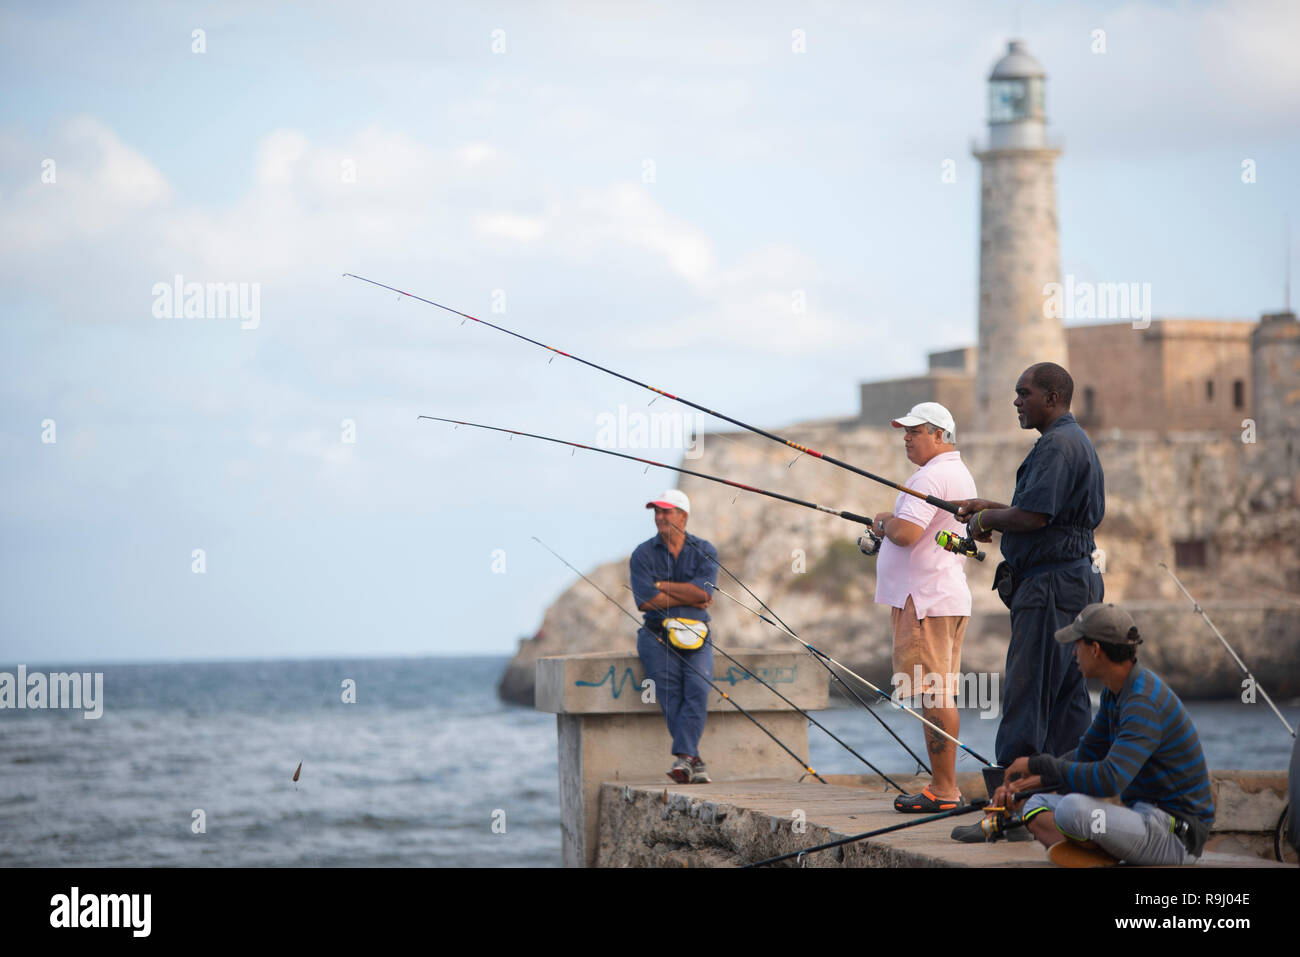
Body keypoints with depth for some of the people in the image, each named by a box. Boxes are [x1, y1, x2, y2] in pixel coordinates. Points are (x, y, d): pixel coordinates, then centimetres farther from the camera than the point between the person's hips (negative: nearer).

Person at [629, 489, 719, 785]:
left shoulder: (704, 551, 7)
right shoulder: (643, 554, 4)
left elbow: (702, 592, -10)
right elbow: (645, 601, -9)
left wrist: (660, 585, -6)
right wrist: (689, 597, -5)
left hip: (695, 635, 1)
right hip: (657, 633, -1)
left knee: (697, 688, -25)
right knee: (670, 690, -25)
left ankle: (682, 757, -33)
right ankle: (695, 761, -28)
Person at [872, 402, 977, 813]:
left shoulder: (931, 477, -15)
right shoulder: (960, 474, 20)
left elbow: (906, 533, -24)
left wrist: (885, 520, -4)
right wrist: (890, 526, 20)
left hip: (926, 599, -11)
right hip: (949, 596, 11)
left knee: (934, 695, -10)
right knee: (942, 696, 11)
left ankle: (943, 790, -11)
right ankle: (945, 786, 13)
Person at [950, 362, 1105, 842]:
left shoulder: (1057, 446, -15)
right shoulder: (1076, 441, 20)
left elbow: (1033, 516, -23)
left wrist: (985, 520, -6)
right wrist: (991, 508, 19)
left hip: (1049, 585, -11)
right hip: (1074, 583, 11)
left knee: (1025, 699, -10)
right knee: (1067, 701, 10)